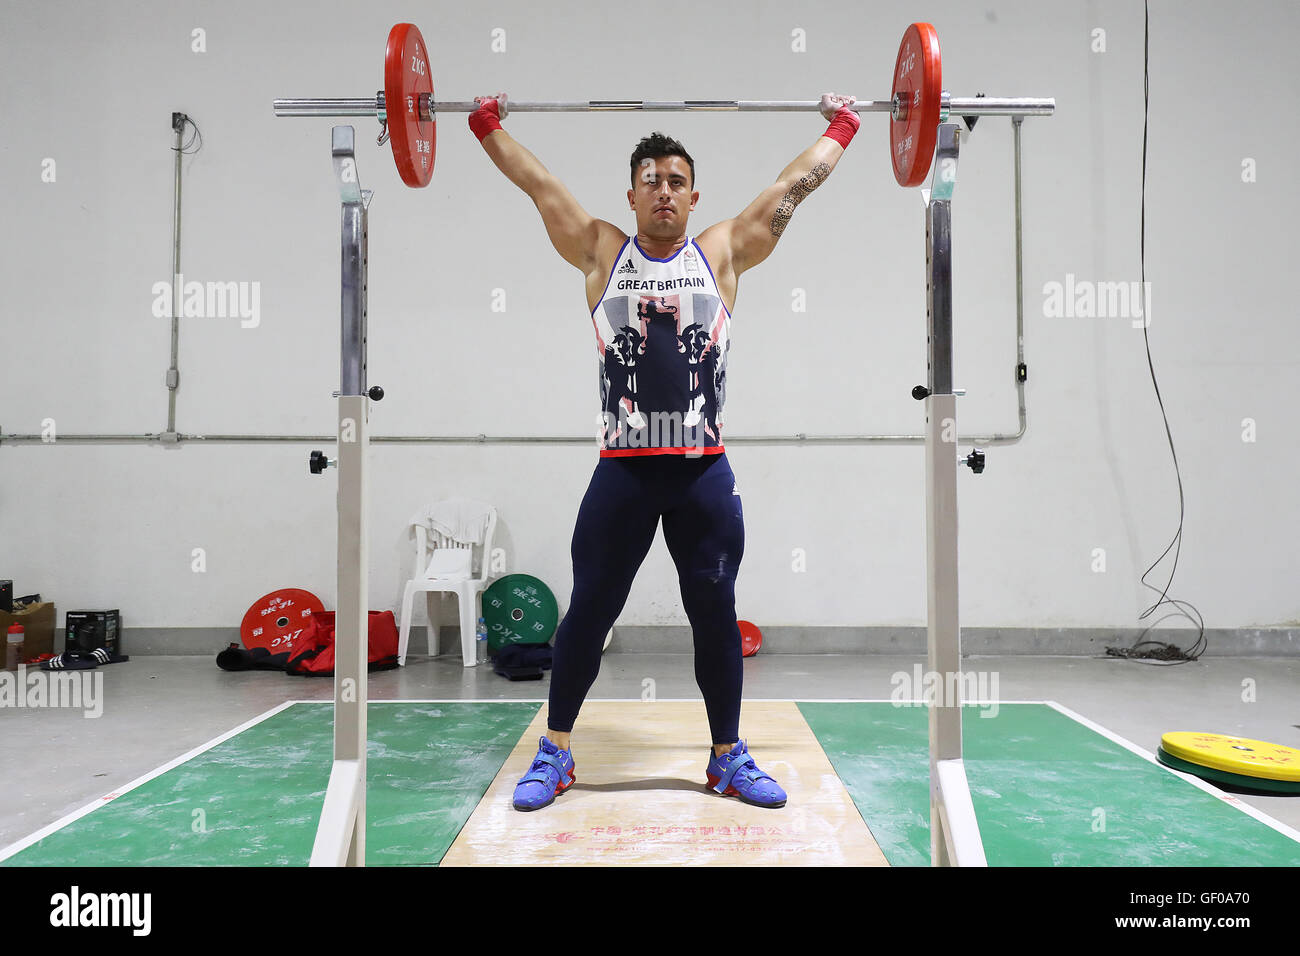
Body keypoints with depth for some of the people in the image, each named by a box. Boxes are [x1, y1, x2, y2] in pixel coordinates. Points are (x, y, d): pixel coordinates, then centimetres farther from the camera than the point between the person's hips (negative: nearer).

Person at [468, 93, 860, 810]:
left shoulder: (723, 254, 9)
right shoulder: (602, 253, 9)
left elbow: (793, 186, 16)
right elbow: (538, 183, 15)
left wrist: (840, 126, 22)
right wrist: (488, 125, 20)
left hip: (704, 472, 1)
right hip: (621, 472, 0)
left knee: (715, 615, 9)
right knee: (588, 614, 7)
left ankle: (728, 758, 25)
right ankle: (555, 753, 24)